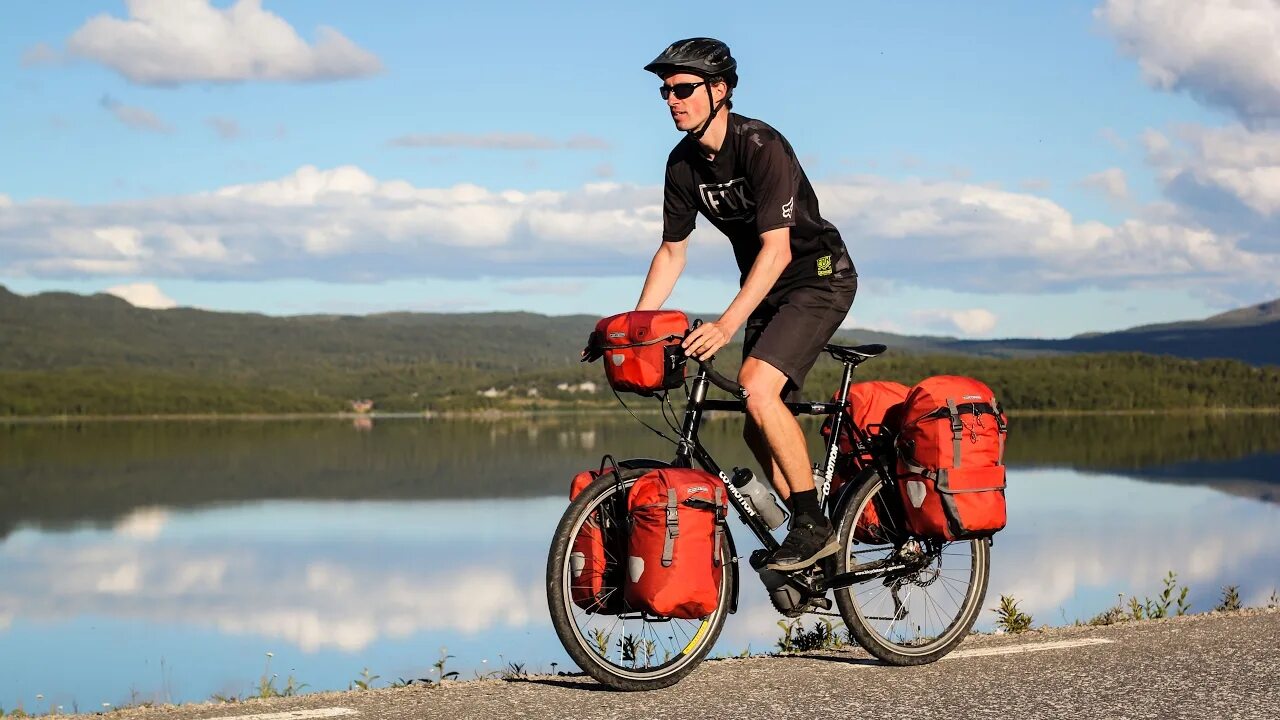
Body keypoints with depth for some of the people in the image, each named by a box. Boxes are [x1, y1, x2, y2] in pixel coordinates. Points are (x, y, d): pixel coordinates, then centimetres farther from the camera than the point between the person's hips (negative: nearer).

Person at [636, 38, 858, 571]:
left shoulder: (761, 146, -25)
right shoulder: (683, 163, -2)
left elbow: (777, 248, -31)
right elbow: (672, 252, 7)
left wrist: (727, 324, -41)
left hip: (819, 276, -8)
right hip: (765, 288, 8)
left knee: (756, 386, -27)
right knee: (758, 431, 3)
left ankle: (814, 525, -17)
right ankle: (814, 539, 16)